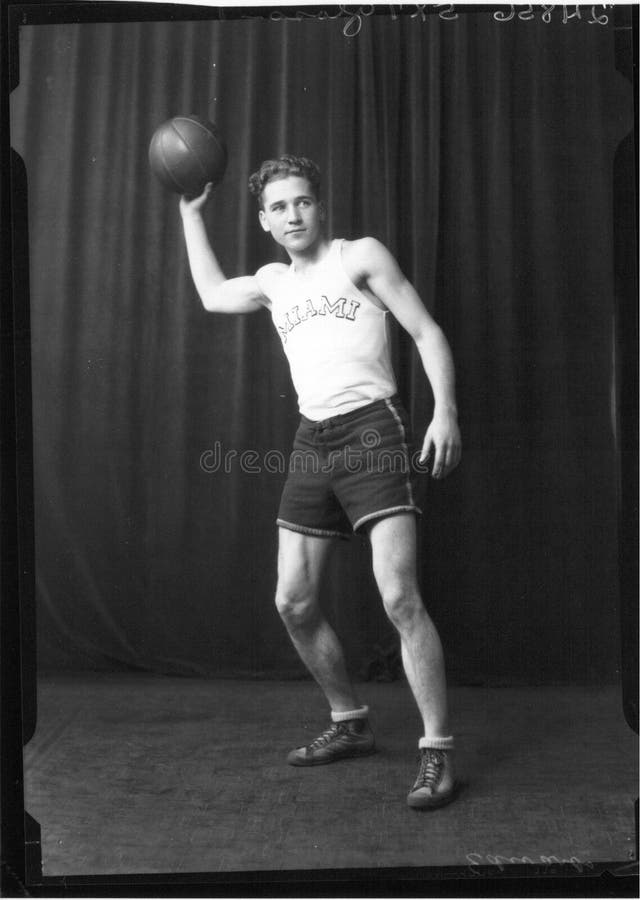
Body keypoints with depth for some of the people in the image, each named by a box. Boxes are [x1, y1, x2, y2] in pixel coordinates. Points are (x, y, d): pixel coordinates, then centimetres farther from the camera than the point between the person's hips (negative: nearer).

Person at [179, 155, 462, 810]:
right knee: (293, 603, 5)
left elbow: (427, 333, -2)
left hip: (371, 429, -6)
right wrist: (191, 212, 35)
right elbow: (212, 294, 37)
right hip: (312, 440, 6)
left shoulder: (361, 256, 2)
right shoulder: (274, 282, 19)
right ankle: (350, 724, 23)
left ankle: (437, 750, -8)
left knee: (399, 597, -17)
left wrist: (445, 410, -17)